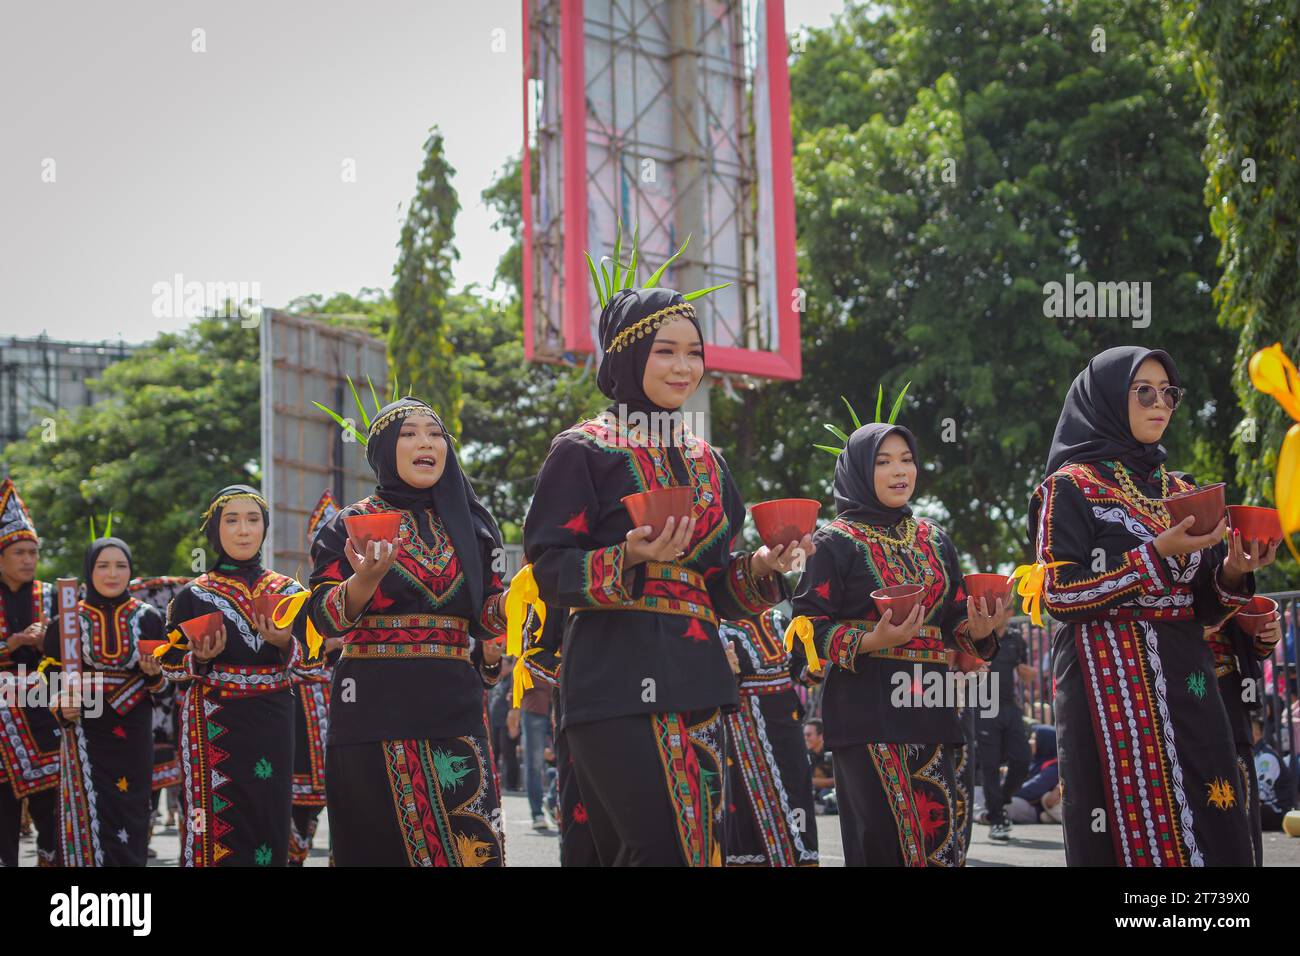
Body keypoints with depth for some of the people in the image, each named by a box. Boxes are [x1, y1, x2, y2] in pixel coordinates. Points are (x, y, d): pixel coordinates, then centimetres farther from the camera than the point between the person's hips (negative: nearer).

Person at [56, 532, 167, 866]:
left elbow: (164, 684, 7)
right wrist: (63, 707, -13)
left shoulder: (148, 618, 3)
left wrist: (154, 674, -15)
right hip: (86, 735, -1)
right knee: (91, 822, -5)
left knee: (131, 822, 3)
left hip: (134, 736, 1)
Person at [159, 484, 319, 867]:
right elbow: (170, 666, 5)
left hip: (272, 726, 2)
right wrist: (200, 659, -15)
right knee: (215, 827, -7)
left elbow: (311, 663, 6)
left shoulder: (288, 591, 9)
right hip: (212, 727, -2)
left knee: (269, 820, -2)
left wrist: (284, 644, -13)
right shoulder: (193, 596, 5)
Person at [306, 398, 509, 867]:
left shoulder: (471, 525, 14)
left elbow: (489, 616, 13)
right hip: (376, 706, -2)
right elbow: (325, 618, -4)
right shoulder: (349, 525, 5)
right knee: (379, 843, -4)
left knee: (470, 844, -8)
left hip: (453, 704, 3)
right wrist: (365, 580, -24)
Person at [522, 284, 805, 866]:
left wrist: (762, 568, 1)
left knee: (703, 843, 4)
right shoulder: (582, 451, 1)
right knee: (662, 846, -18)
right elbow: (549, 571, -6)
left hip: (694, 681, 7)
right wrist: (630, 560, -21)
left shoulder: (706, 462, 20)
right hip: (618, 681, -7)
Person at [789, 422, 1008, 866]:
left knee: (938, 827, -2)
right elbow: (809, 625, -5)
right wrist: (870, 642, -20)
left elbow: (955, 618, 17)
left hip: (927, 704, 5)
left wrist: (977, 633, -6)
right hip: (867, 707, -5)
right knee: (880, 833, -11)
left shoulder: (934, 540, 17)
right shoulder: (837, 542, 1)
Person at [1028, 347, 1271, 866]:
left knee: (1210, 833, -1)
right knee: (1134, 825, -10)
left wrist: (1232, 576, -6)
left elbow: (1202, 607, 16)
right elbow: (1057, 594, -11)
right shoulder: (1071, 487, 0)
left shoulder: (1179, 492, 18)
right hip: (1112, 681, -6)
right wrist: (1155, 557, -16)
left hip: (1185, 678, 6)